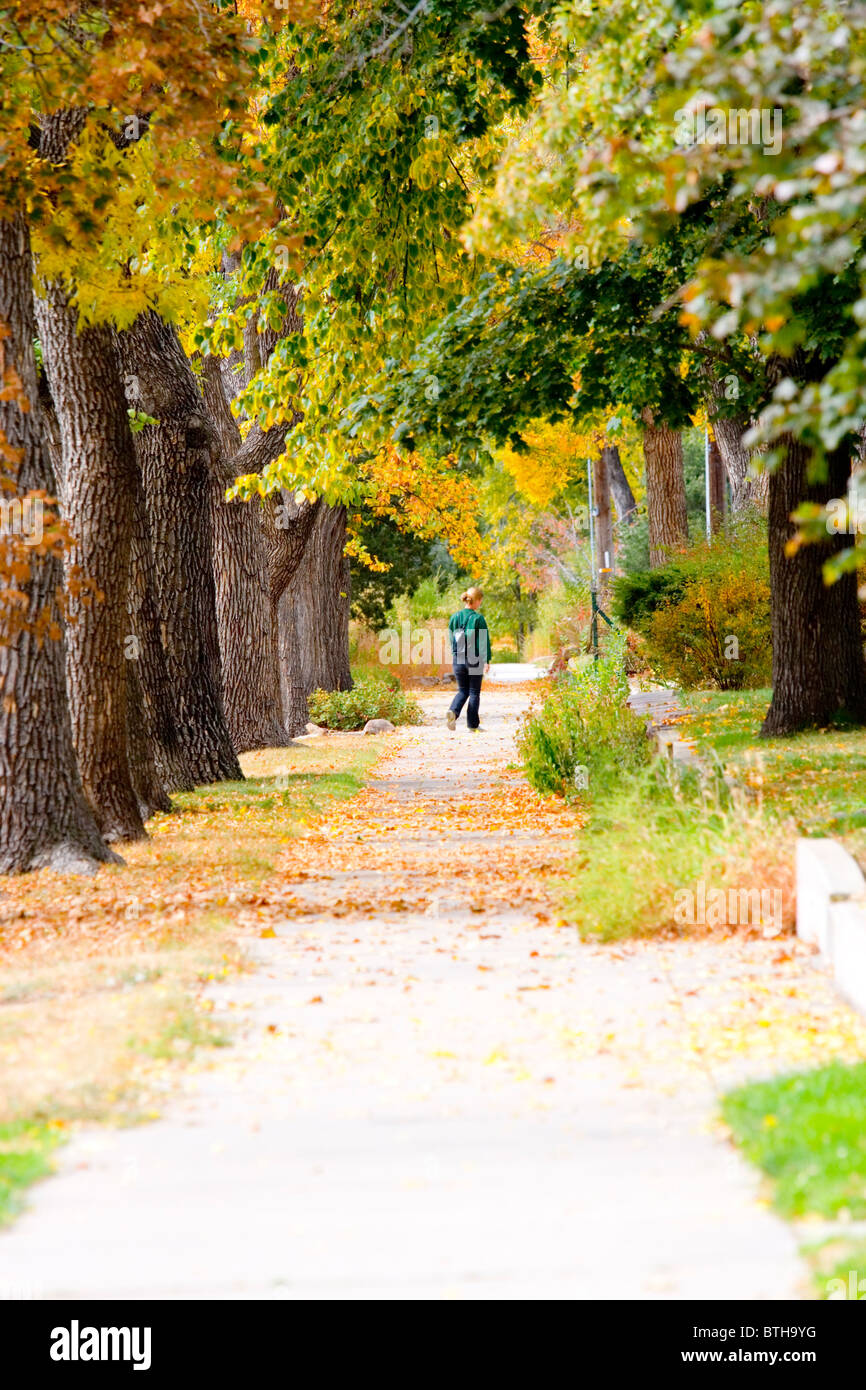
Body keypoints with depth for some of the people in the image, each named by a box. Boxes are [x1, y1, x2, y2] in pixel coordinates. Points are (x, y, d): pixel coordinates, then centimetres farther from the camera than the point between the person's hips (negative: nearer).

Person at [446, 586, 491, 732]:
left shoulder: (454, 617, 3)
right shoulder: (478, 618, -12)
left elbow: (451, 638, 11)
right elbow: (484, 641, -13)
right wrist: (487, 661, -11)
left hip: (458, 659, 4)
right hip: (474, 660, -4)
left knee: (462, 691, 15)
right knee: (474, 692, 9)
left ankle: (453, 711, -13)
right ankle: (472, 725, 12)